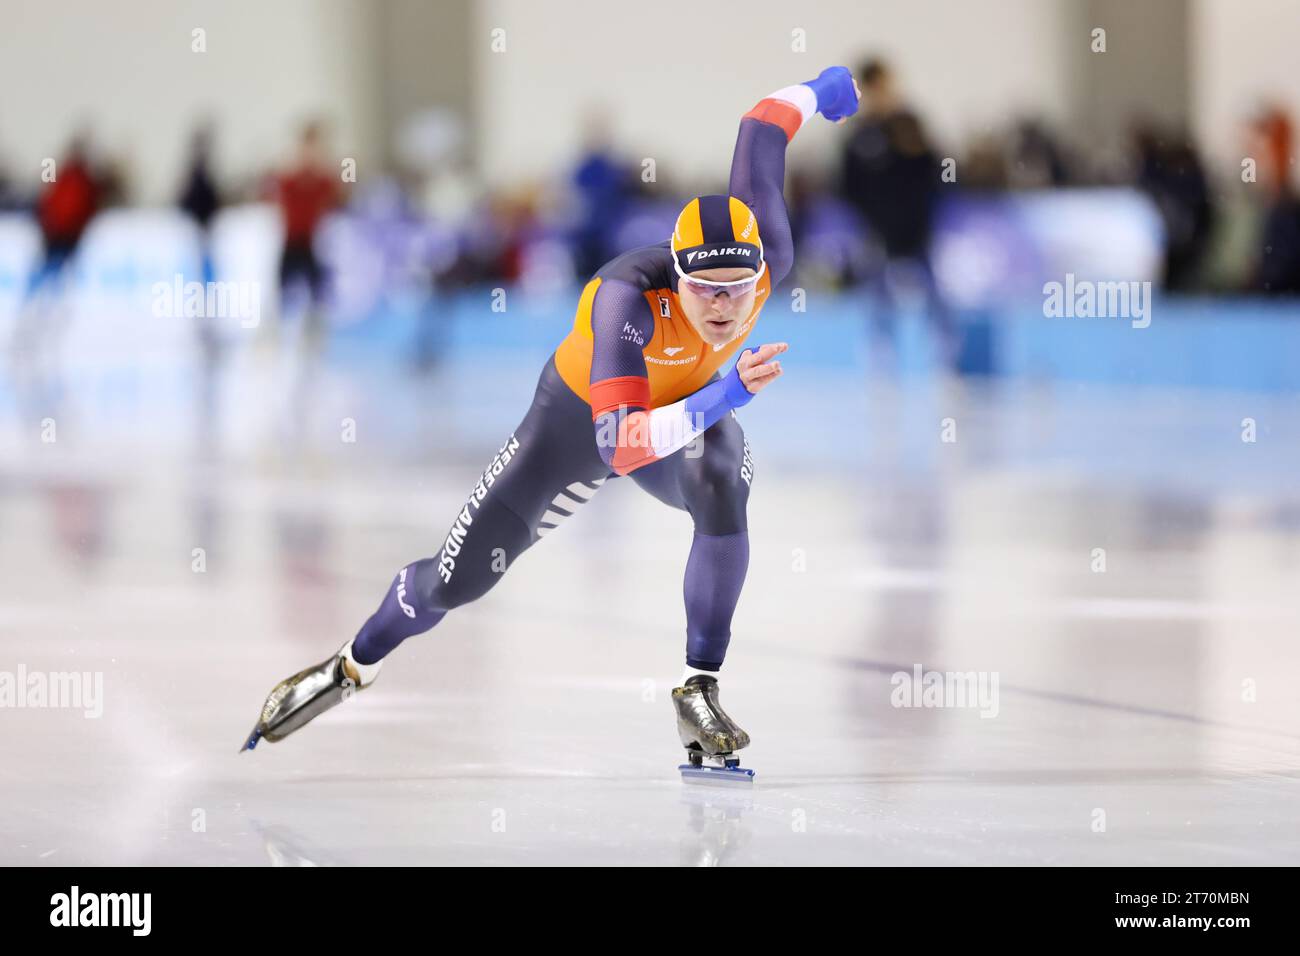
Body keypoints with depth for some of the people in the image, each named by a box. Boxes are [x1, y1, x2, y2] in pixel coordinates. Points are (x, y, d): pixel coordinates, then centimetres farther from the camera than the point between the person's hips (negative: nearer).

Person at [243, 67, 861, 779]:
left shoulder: (768, 259, -32)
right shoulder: (627, 297, -44)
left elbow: (762, 129, -12)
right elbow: (620, 446, -53)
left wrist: (817, 93, 10)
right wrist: (723, 397, -66)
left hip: (693, 414, 3)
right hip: (581, 418, -2)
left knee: (722, 493, -35)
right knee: (456, 581, 6)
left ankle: (700, 693, -22)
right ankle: (352, 667, 38)